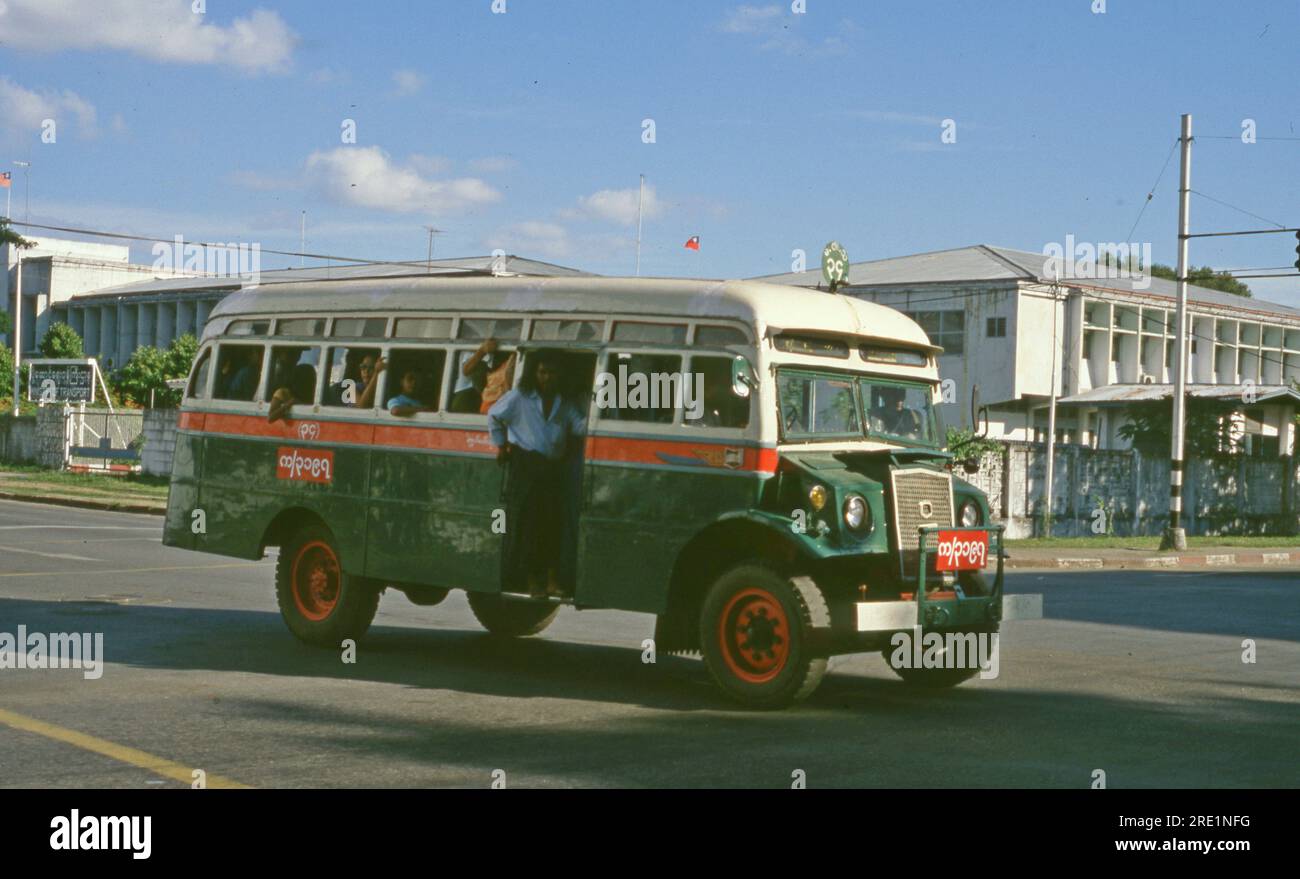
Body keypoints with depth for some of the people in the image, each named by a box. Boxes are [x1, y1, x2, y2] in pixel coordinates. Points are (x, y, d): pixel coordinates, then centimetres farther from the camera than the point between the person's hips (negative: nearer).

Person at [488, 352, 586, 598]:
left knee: (553, 523, 3)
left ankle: (552, 579, 9)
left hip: (553, 468, 4)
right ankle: (530, 579, 1)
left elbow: (580, 426, 3)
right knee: (525, 522, -5)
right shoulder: (519, 398, 2)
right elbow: (494, 416, 12)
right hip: (525, 466, -4)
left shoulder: (564, 405, 14)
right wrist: (500, 444, 9)